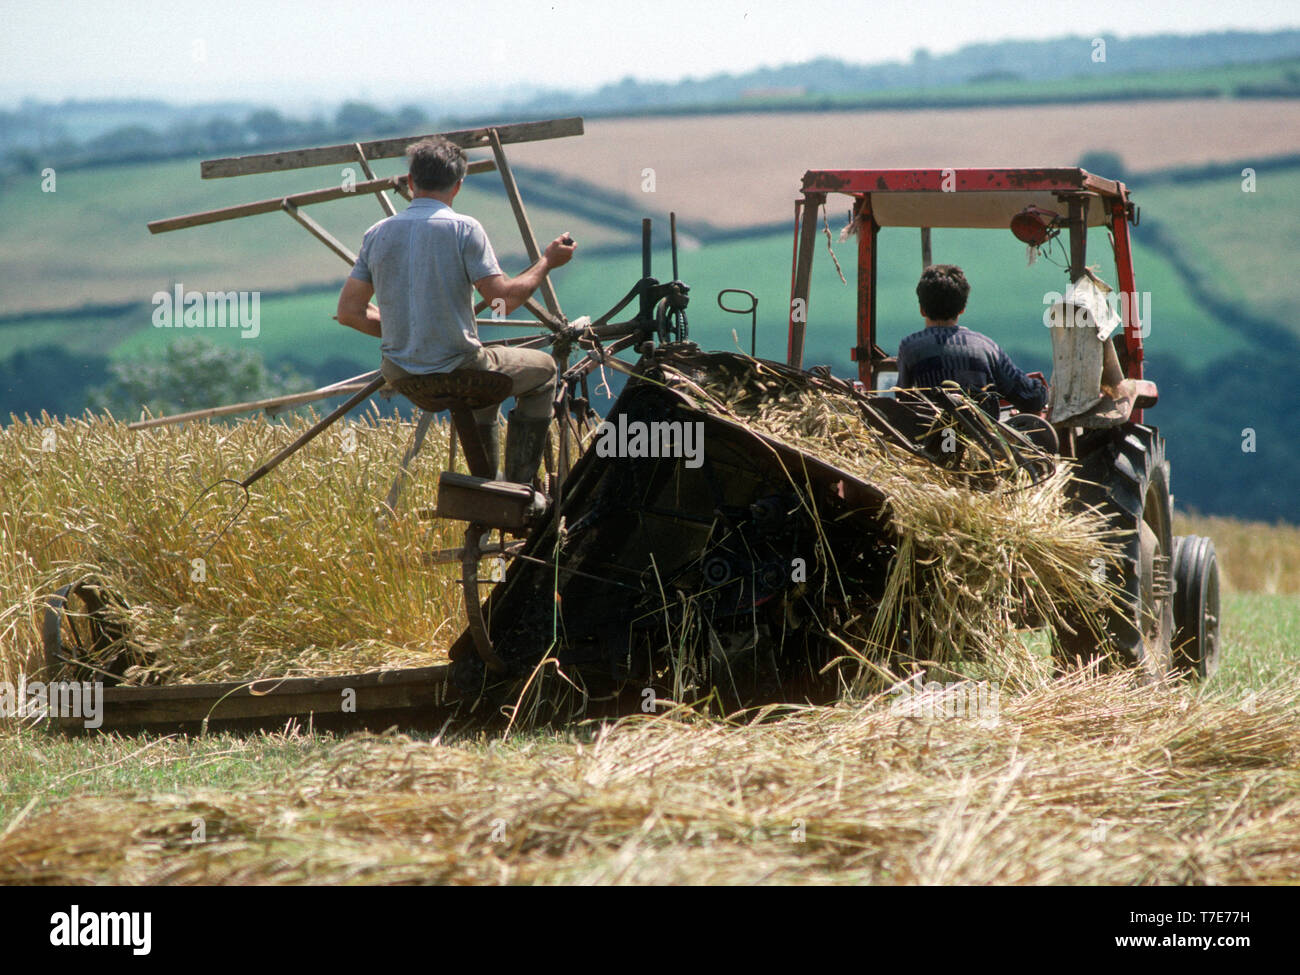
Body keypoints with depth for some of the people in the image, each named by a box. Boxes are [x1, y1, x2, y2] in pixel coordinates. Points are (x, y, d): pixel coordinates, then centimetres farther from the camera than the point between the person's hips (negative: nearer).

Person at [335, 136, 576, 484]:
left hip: (399, 374, 6)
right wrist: (547, 263, -1)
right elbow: (503, 299, -16)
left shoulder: (377, 234, 1)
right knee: (543, 369, 21)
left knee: (485, 370, 37)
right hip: (456, 373, -6)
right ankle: (519, 491, 19)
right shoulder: (463, 229, -14)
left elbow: (349, 312, 2)